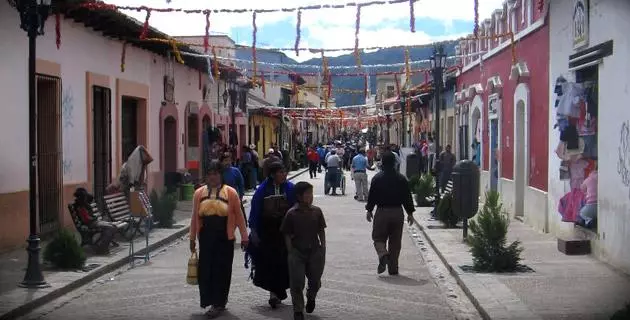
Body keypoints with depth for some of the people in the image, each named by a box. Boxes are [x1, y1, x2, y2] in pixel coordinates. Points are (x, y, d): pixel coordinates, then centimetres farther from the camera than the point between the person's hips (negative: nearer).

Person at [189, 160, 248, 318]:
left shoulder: (231, 193, -1)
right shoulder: (199, 193, 6)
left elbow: (239, 216, 1)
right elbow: (195, 217, 10)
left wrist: (244, 237, 0)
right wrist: (192, 238, 10)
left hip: (224, 238, -2)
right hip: (206, 237, 2)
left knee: (221, 270, 2)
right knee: (205, 269, 2)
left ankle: (218, 303, 13)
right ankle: (210, 300, 18)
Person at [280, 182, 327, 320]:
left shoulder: (316, 211, 1)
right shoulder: (291, 214, -7)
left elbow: (321, 231, 9)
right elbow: (287, 235, -2)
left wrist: (323, 247, 3)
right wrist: (291, 251, -7)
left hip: (315, 251, 3)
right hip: (297, 252, -3)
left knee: (315, 280, 12)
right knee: (297, 283, -2)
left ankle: (311, 297, 44)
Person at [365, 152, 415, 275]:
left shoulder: (377, 178, -5)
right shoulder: (401, 179, 1)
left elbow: (372, 196, -2)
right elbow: (407, 197, 3)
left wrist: (369, 210, 10)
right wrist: (410, 213, 11)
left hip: (382, 211, -2)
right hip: (398, 213, 2)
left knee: (378, 237, 8)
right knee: (395, 241, 9)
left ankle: (383, 253, -23)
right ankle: (393, 268, 11)